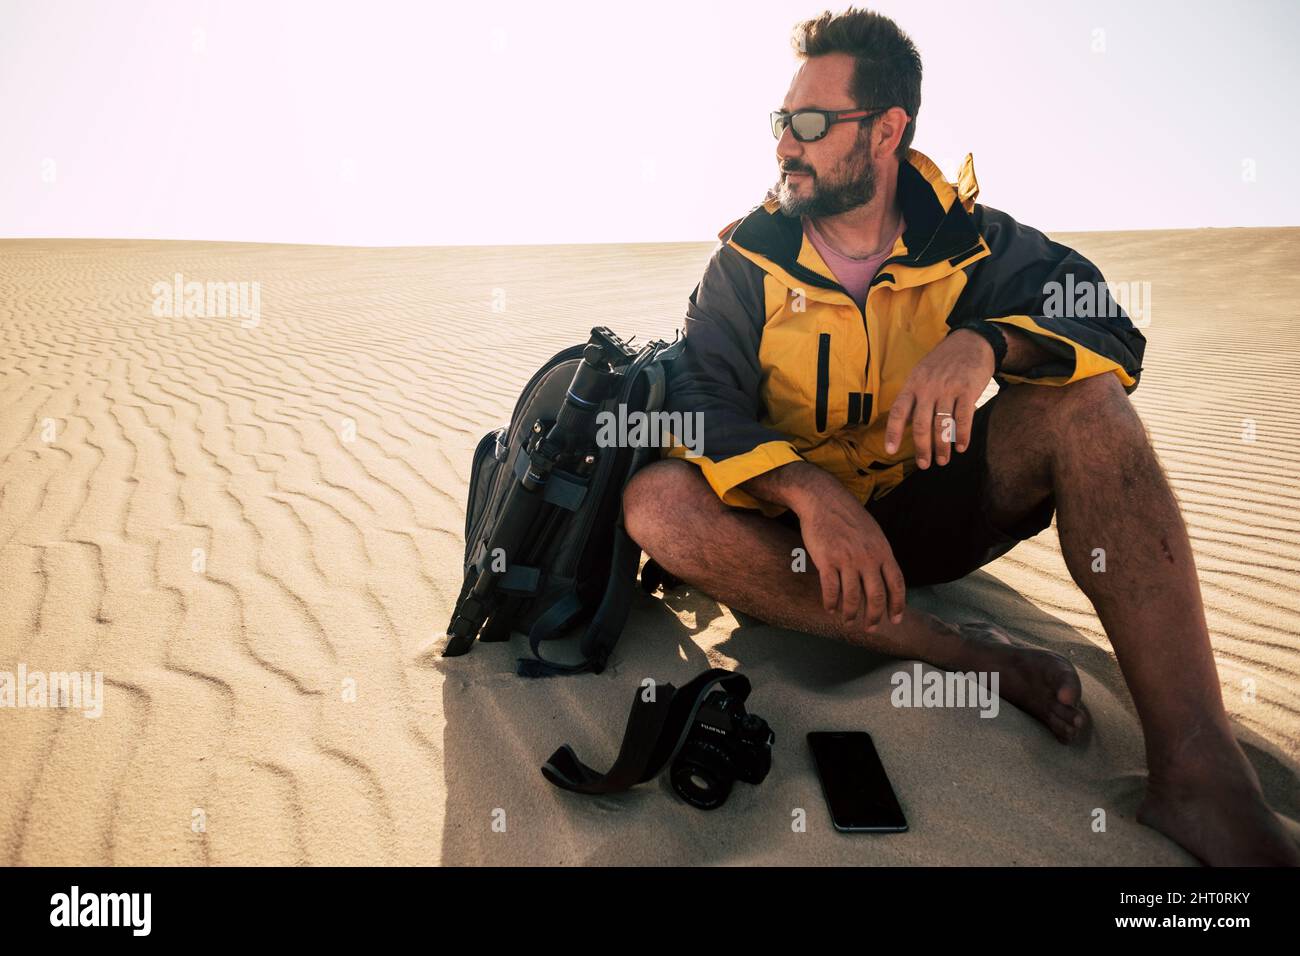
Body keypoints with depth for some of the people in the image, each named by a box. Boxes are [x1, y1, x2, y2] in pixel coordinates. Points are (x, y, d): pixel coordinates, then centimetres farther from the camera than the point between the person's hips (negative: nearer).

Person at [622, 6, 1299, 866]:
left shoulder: (963, 237, -2)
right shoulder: (750, 259, -4)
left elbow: (1107, 327, -13)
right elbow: (702, 398, -17)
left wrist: (985, 342, -36)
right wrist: (811, 491, -36)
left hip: (929, 508, 1)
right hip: (800, 526, 0)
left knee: (1081, 395, -24)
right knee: (658, 500, -30)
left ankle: (1198, 770, -33)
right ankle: (968, 654, -30)